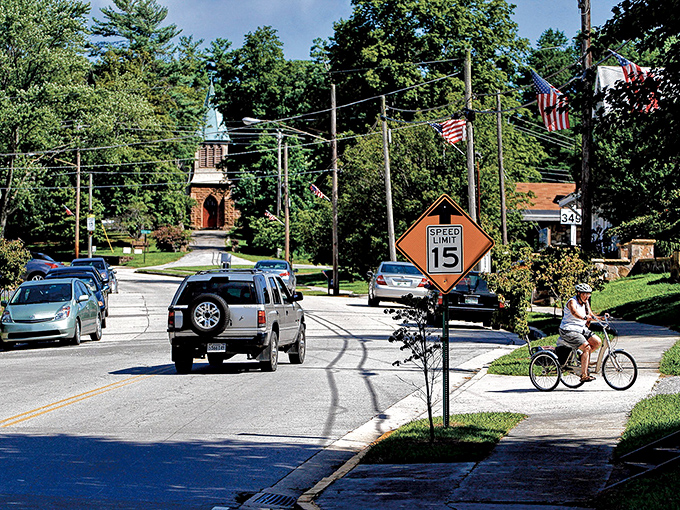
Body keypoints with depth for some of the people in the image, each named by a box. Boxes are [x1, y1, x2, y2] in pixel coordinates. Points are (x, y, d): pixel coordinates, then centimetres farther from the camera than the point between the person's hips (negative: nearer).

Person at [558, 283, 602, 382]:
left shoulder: (586, 302, 11)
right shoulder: (572, 302, -15)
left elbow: (591, 315, 17)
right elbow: (574, 312, -37)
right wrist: (584, 318, -55)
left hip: (582, 329, 8)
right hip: (569, 330, -8)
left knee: (598, 342, -8)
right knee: (587, 347, -23)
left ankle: (582, 356, 12)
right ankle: (584, 376, -21)